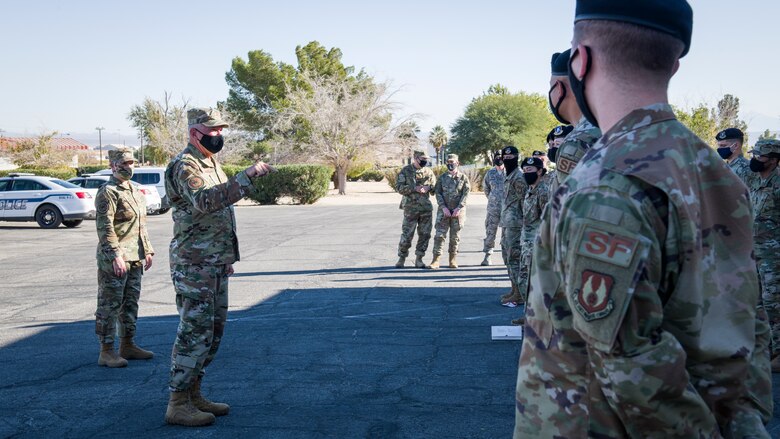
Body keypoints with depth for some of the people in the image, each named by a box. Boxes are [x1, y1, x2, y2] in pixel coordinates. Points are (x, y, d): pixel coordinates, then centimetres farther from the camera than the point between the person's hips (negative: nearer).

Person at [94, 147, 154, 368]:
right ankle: (106, 352, 3)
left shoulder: (135, 191, 17)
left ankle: (127, 345, 25)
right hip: (114, 260, -9)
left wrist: (147, 251, 19)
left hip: (135, 259, 9)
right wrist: (115, 256, -24)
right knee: (110, 306, -3)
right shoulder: (108, 192, -11)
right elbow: (105, 227, -18)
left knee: (131, 304, 15)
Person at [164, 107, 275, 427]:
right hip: (194, 265, -10)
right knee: (195, 332, -7)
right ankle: (177, 403, 1)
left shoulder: (211, 164, 18)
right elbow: (205, 201, -32)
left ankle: (193, 393, 22)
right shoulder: (185, 166, -13)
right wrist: (246, 177, -35)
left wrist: (226, 258, 22)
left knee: (213, 331, 12)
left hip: (216, 265, 10)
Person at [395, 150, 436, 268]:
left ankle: (419, 259, 16)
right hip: (410, 207, -4)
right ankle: (402, 258, 12)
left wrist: (428, 187, -9)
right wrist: (414, 188, -18)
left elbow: (436, 186, 14)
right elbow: (399, 187, -8)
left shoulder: (429, 171, 10)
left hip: (426, 207, 4)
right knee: (407, 234, -4)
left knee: (424, 234, 5)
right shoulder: (405, 171, -1)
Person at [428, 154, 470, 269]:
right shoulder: (442, 177, 8)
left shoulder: (463, 177, 3)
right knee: (439, 235, -7)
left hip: (458, 211, -1)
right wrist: (444, 207, -10)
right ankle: (435, 260, -7)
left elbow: (466, 194, -2)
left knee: (455, 237, 5)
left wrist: (459, 208, -13)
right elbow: (438, 193, 2)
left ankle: (453, 260, 16)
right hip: (444, 211, 1)